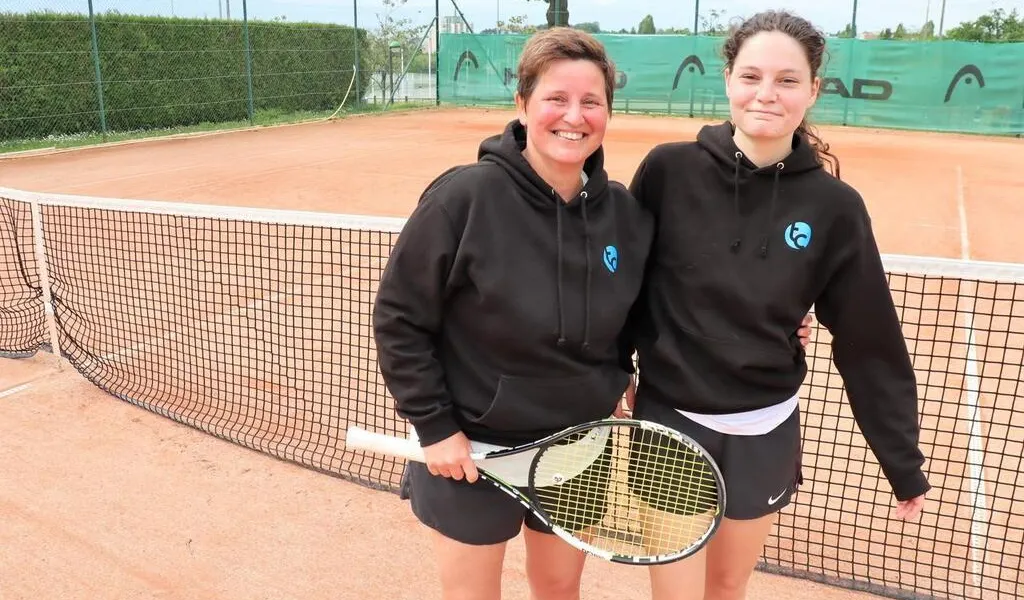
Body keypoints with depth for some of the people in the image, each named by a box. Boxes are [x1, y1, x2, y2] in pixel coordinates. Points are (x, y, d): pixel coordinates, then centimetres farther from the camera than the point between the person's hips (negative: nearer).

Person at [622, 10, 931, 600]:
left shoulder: (834, 208, -8)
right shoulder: (669, 169, -11)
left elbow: (871, 345, -3)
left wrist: (905, 463, 2)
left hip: (764, 434, 2)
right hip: (669, 422, -1)